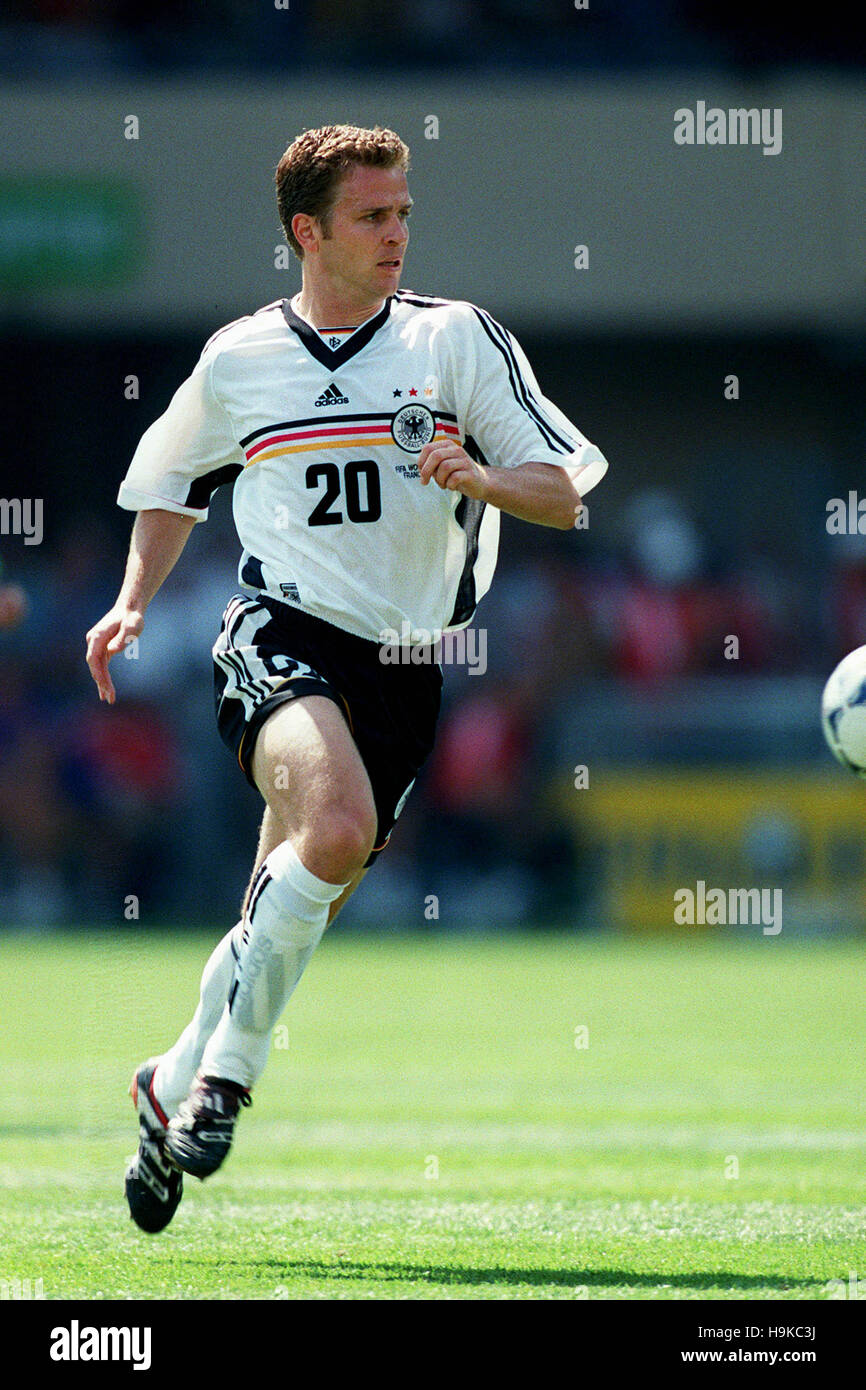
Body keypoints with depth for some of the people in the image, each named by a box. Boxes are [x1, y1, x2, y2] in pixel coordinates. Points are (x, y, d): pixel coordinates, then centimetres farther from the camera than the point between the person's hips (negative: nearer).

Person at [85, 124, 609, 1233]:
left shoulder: (458, 339, 3)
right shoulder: (237, 359, 7)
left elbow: (562, 494, 1)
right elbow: (170, 483, 26)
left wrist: (478, 478, -19)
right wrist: (133, 601, 12)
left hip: (403, 664, 2)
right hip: (281, 638, -2)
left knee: (295, 913, 4)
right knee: (338, 823, -31)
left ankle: (175, 1083, 28)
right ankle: (229, 1069, -18)